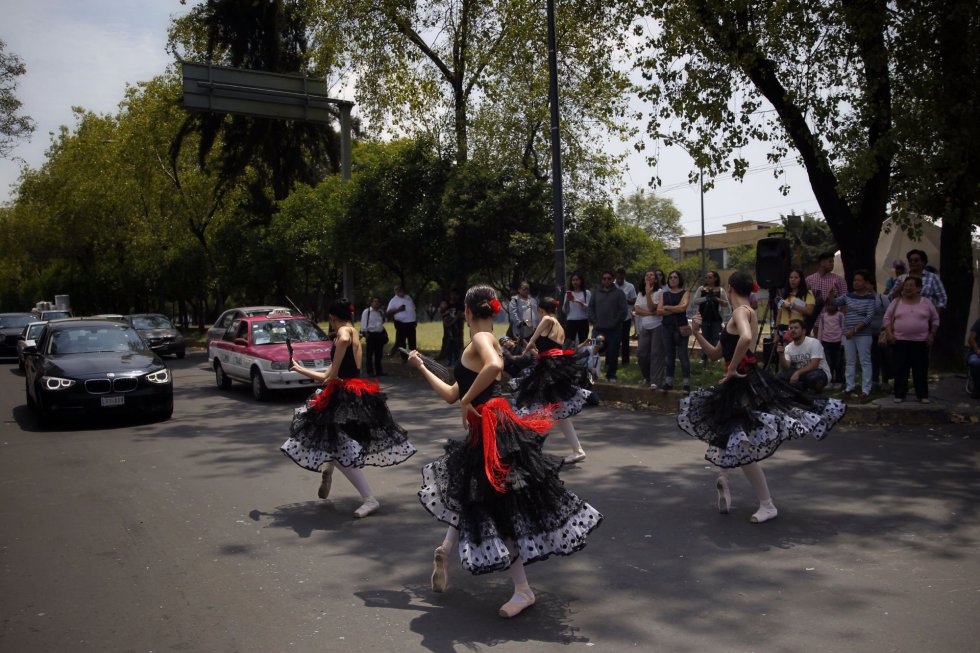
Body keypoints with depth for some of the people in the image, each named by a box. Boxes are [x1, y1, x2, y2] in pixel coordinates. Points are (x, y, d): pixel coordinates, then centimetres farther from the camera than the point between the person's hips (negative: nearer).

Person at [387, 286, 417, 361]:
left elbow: (413, 309, 21)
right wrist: (398, 309, -26)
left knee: (412, 341, 10)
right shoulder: (393, 300, -4)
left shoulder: (408, 298, 13)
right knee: (401, 341, -2)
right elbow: (389, 312, -12)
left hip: (411, 323, 5)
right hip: (401, 323, -5)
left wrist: (415, 320, 16)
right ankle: (404, 357, 6)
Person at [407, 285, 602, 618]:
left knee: (499, 509, -2)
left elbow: (494, 366, -38)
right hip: (482, 432, 9)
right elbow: (451, 394, 21)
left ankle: (523, 590, 6)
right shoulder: (483, 342, 17)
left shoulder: (482, 338, -11)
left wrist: (467, 401, -25)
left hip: (493, 431, -9)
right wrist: (422, 369, 30)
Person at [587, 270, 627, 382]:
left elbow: (623, 309, -2)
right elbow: (590, 308, 13)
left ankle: (611, 375, 9)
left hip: (614, 330, -2)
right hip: (598, 329, 2)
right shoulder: (596, 293, 15)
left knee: (612, 354, -1)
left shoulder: (618, 293, 5)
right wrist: (594, 321, 0)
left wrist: (615, 322, -9)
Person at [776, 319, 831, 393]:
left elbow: (814, 365, -27)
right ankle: (803, 389, 2)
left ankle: (818, 391, -7)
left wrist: (797, 373, -37)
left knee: (813, 376, -39)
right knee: (782, 376, -17)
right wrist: (781, 354, -28)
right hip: (801, 374, 5)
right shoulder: (788, 348, -1)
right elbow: (785, 368, -12)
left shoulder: (814, 342, -17)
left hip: (820, 374, -5)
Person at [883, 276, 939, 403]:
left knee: (921, 369, 3)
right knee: (900, 368, 2)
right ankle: (900, 394, 8)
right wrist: (889, 333, -5)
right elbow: (887, 318, 6)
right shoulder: (896, 302, 4)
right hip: (900, 341, 0)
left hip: (921, 341, 0)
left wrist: (932, 334, 2)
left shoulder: (926, 302, 5)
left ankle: (922, 395, 11)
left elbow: (935, 319, 11)